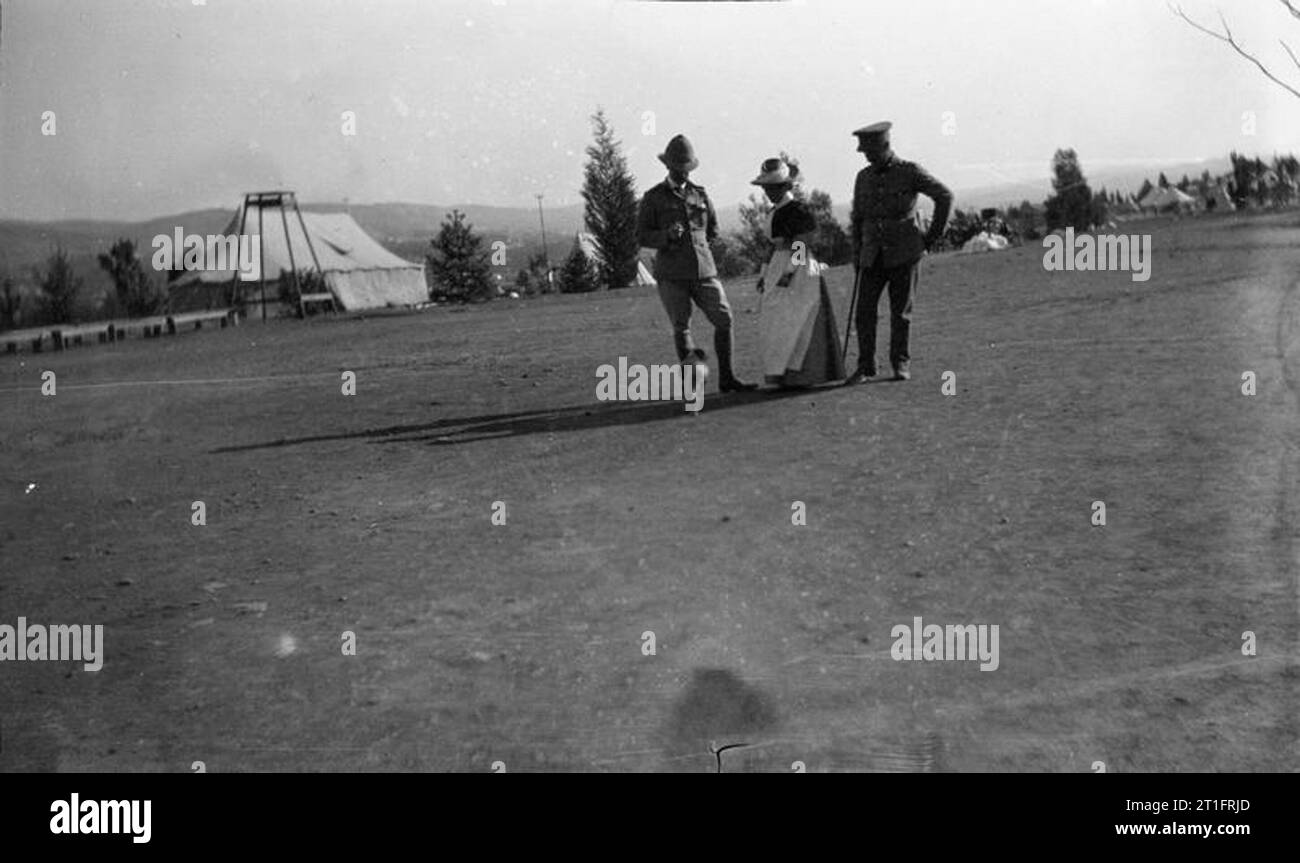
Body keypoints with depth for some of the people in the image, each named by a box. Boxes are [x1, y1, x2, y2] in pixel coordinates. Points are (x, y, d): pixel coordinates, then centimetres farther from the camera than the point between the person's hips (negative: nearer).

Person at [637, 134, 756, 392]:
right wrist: (667, 236, -18)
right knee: (681, 327, -2)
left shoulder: (700, 194, 15)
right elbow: (642, 235, -1)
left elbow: (713, 231, 26)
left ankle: (726, 378, 6)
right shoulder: (653, 198, 4)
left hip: (704, 271, 3)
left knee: (724, 319, -3)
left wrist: (694, 242, 12)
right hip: (671, 276, -3)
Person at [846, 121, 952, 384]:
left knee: (901, 312, 0)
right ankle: (865, 366, 2)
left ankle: (901, 364, 12)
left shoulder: (910, 172, -4)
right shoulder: (864, 177, 9)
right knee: (864, 311, -5)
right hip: (873, 256, 3)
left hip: (905, 254, -3)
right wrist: (856, 254, 9)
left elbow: (945, 197, -2)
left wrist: (932, 236, -3)